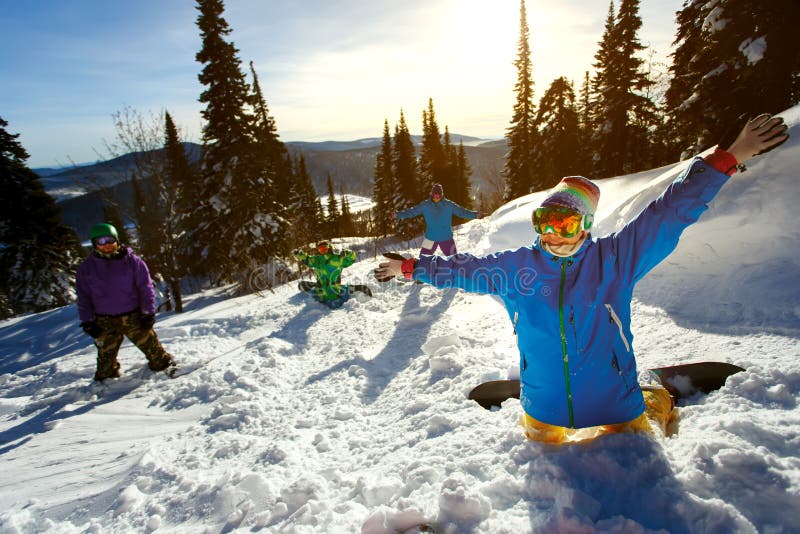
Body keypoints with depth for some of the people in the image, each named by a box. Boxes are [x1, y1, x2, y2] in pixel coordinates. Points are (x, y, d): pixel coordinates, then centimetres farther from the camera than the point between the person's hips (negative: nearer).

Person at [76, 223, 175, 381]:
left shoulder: (132, 261, -4)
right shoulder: (86, 268, 3)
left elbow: (145, 288, -2)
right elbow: (83, 297, 7)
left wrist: (148, 313, -5)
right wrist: (88, 322, 2)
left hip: (133, 316, -2)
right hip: (105, 321, 2)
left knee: (149, 343, 4)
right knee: (106, 354, 11)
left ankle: (163, 364, 24)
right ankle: (105, 378, 31)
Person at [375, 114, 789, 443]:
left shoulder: (615, 258, -14)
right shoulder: (515, 268, -9)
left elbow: (670, 214, -14)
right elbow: (463, 269, 0)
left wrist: (728, 159, -19)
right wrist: (409, 268, 5)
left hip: (613, 403, -2)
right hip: (545, 405, 2)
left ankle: (655, 405, 50)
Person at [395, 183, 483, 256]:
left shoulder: (449, 205, -5)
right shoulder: (425, 205, -5)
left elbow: (462, 211, -3)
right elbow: (412, 211, -5)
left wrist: (475, 215, -13)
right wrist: (398, 215, -14)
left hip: (446, 238, 0)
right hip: (430, 238, 0)